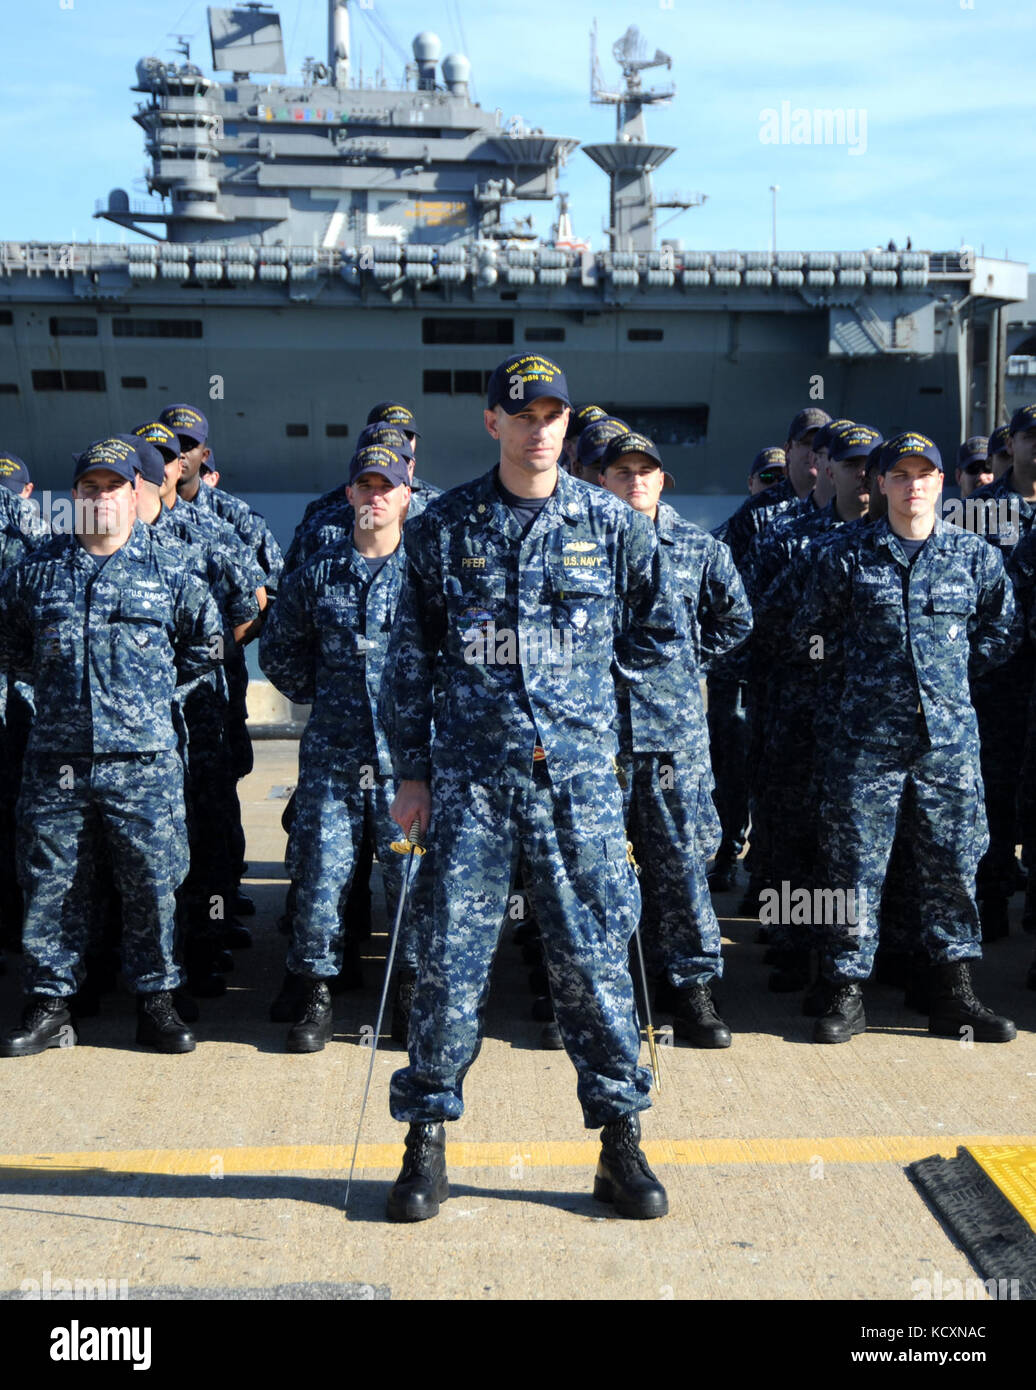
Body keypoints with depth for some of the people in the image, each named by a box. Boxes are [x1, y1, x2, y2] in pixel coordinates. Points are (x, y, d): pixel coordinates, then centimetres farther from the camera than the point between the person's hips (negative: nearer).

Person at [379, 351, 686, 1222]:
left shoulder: (612, 524, 4)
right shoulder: (445, 527, 3)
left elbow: (664, 631, 17)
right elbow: (410, 658, 8)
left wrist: (586, 673, 8)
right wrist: (411, 771, 5)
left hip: (579, 770, 0)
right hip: (470, 772, 0)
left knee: (593, 954, 4)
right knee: (451, 955, 1)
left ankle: (621, 1140, 17)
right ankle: (428, 1138, 16)